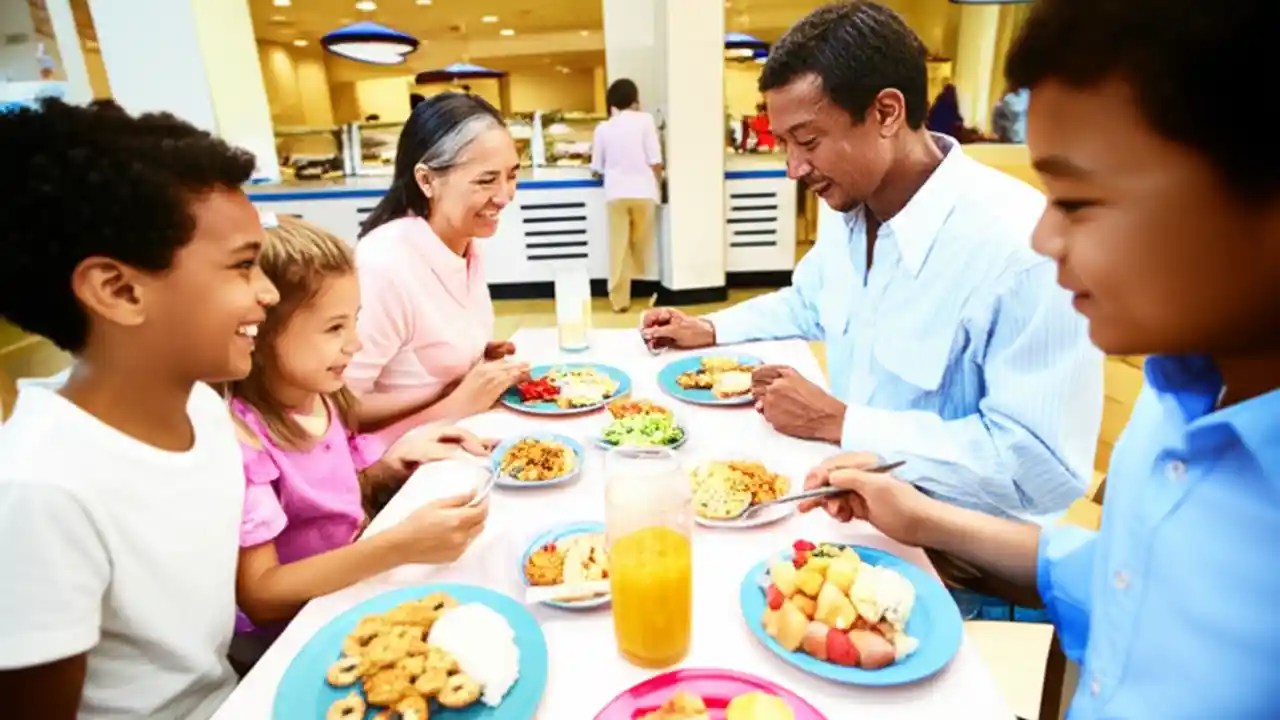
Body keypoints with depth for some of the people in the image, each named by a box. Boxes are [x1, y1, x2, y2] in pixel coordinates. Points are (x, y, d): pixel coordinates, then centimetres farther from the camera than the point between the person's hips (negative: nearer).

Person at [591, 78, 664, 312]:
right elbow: (655, 162, -5)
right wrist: (658, 184, 11)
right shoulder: (644, 120, 0)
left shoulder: (603, 128, 7)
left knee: (619, 247, 5)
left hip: (616, 193, 1)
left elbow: (597, 168, 12)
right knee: (641, 245, 14)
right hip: (643, 191, -1)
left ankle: (620, 298, 5)